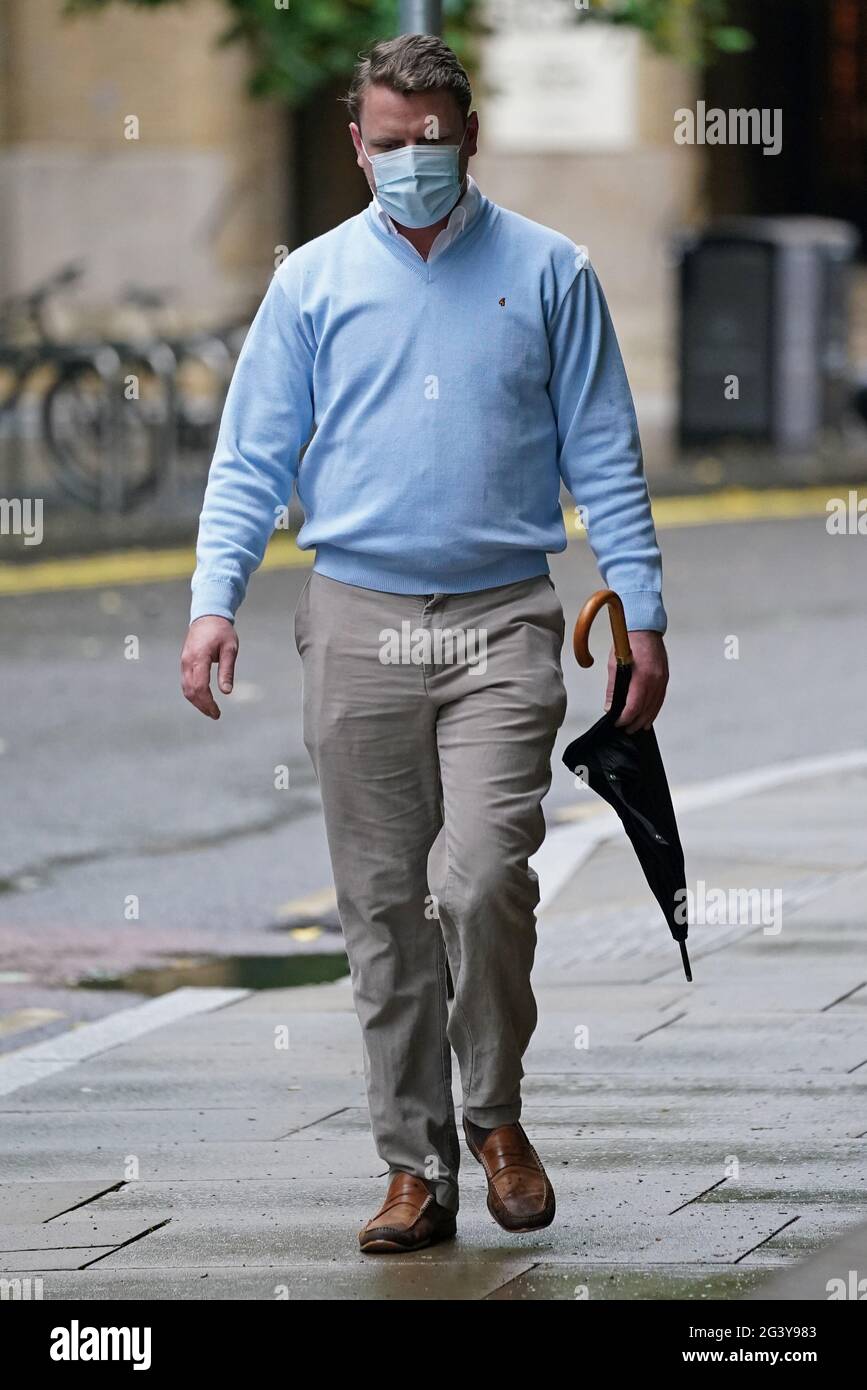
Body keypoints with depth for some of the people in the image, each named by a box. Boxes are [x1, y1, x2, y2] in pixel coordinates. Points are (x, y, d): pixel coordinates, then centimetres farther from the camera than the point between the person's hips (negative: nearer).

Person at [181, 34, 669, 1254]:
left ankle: (496, 1115, 8)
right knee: (383, 909, 3)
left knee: (482, 880, -15)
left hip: (503, 622, -2)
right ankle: (416, 1167, 10)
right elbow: (253, 459, 8)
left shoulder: (548, 274, 6)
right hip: (359, 624, 2)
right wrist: (214, 601, -4)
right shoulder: (312, 283, 8)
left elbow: (604, 457, 7)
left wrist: (643, 615, 1)